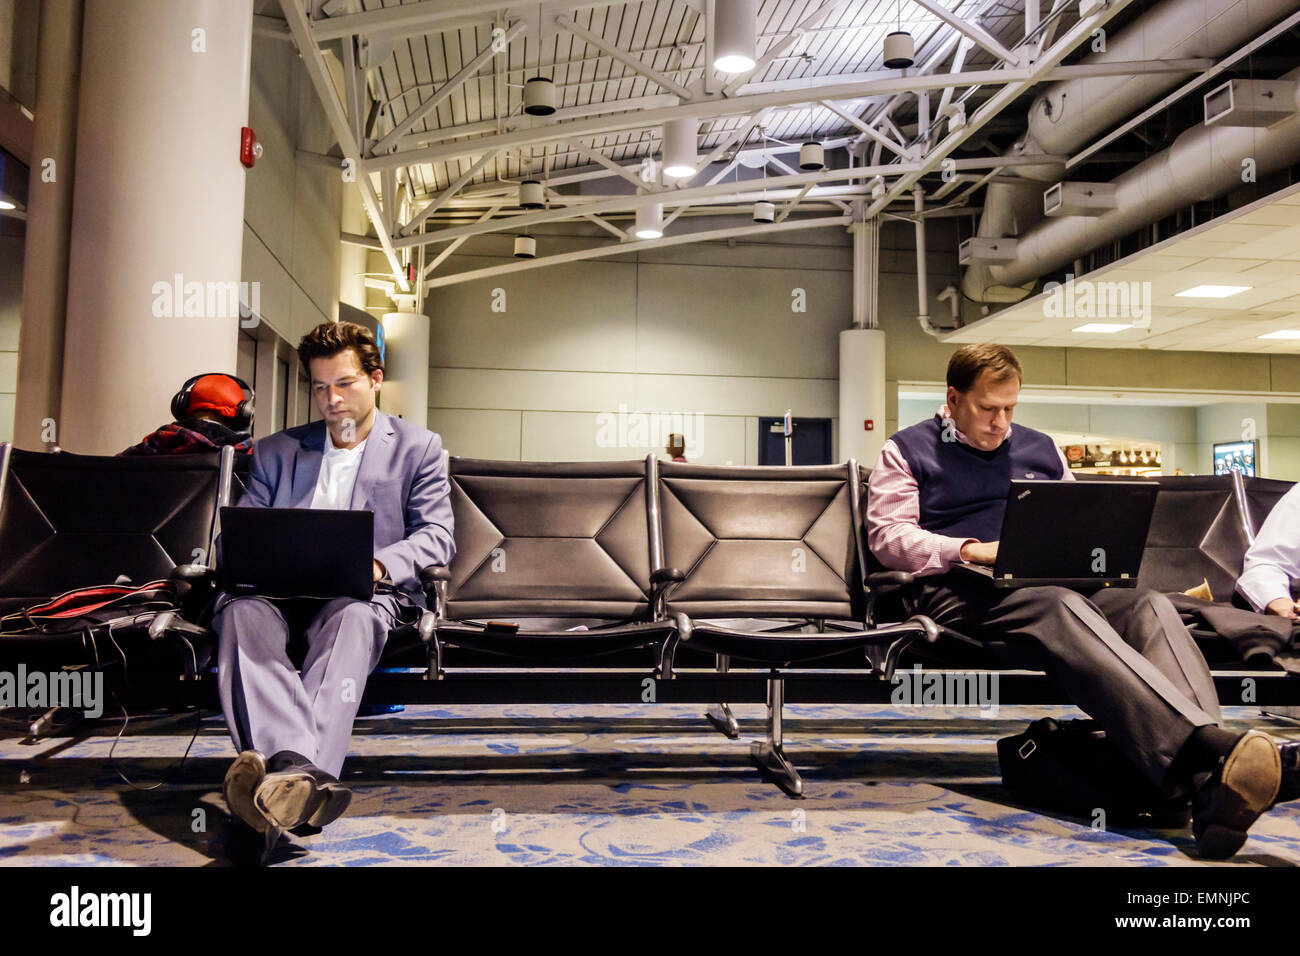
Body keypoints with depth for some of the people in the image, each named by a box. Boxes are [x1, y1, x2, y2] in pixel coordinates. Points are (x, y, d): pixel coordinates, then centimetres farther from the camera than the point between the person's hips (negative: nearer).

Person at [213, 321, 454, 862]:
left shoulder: (417, 448, 14)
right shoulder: (276, 451, 24)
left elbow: (437, 534, 2)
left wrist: (380, 563, -19)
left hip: (365, 595, -2)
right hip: (278, 590, 3)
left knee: (351, 618, -39)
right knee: (241, 611, -34)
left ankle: (283, 784, -59)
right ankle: (299, 770, -56)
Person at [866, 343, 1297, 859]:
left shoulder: (1040, 448, 29)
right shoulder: (907, 451, 13)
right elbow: (888, 535, 1)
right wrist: (969, 550, -13)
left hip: (1056, 583, 5)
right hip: (962, 594, -5)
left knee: (1148, 603, -27)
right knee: (1059, 608, -38)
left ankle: (1208, 786, -49)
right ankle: (1209, 746, -57)